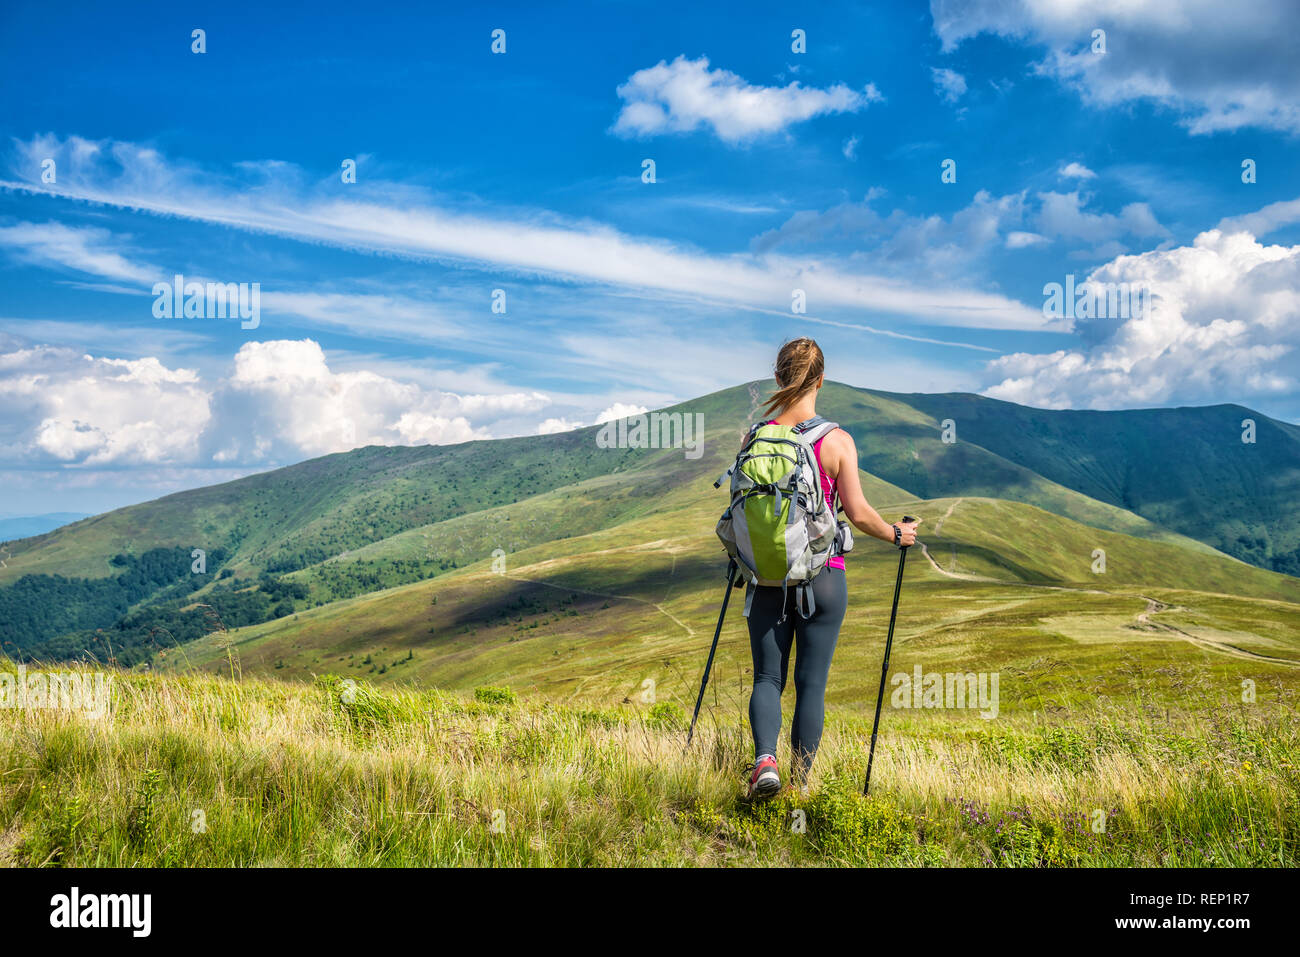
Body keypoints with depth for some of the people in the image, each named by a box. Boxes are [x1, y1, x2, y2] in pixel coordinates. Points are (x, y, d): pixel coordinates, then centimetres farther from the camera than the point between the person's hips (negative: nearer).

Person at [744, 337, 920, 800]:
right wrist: (896, 534, 10)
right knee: (812, 682, 8)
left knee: (768, 676, 10)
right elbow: (857, 513, -8)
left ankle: (764, 759, -13)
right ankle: (800, 781, 14)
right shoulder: (837, 441, -8)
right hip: (823, 573, -1)